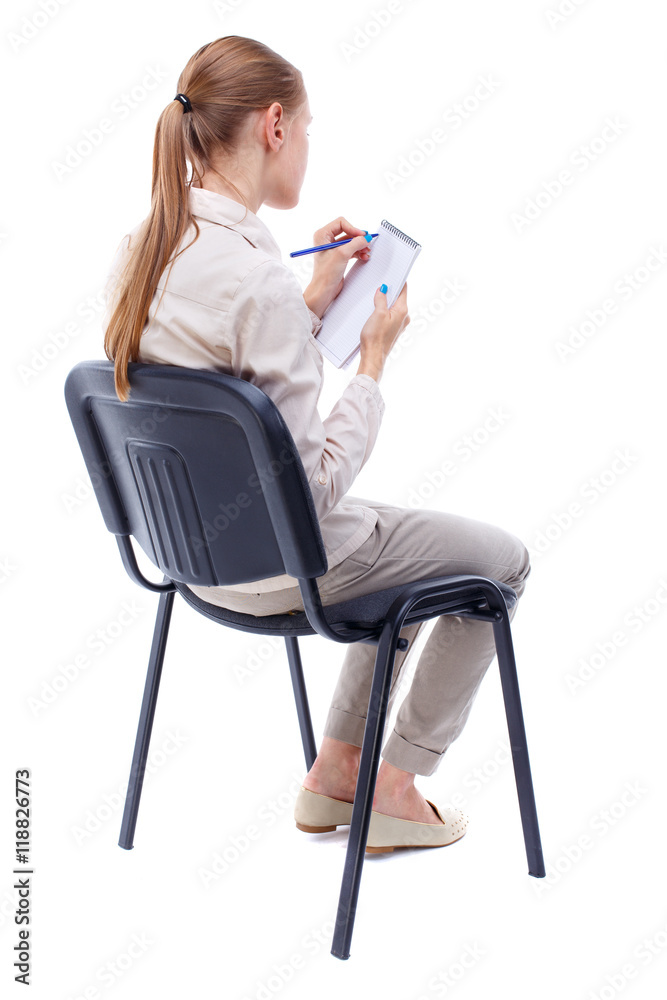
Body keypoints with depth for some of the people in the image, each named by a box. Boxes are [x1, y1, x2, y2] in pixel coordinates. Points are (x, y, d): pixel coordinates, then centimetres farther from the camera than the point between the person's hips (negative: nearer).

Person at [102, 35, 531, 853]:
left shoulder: (141, 248, -4)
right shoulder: (255, 279, -31)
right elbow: (314, 486, -26)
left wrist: (314, 299, 5)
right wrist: (373, 359, -15)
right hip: (275, 569, -9)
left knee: (407, 538, 32)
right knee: (503, 560, 14)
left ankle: (337, 768, 34)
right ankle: (391, 787, 25)